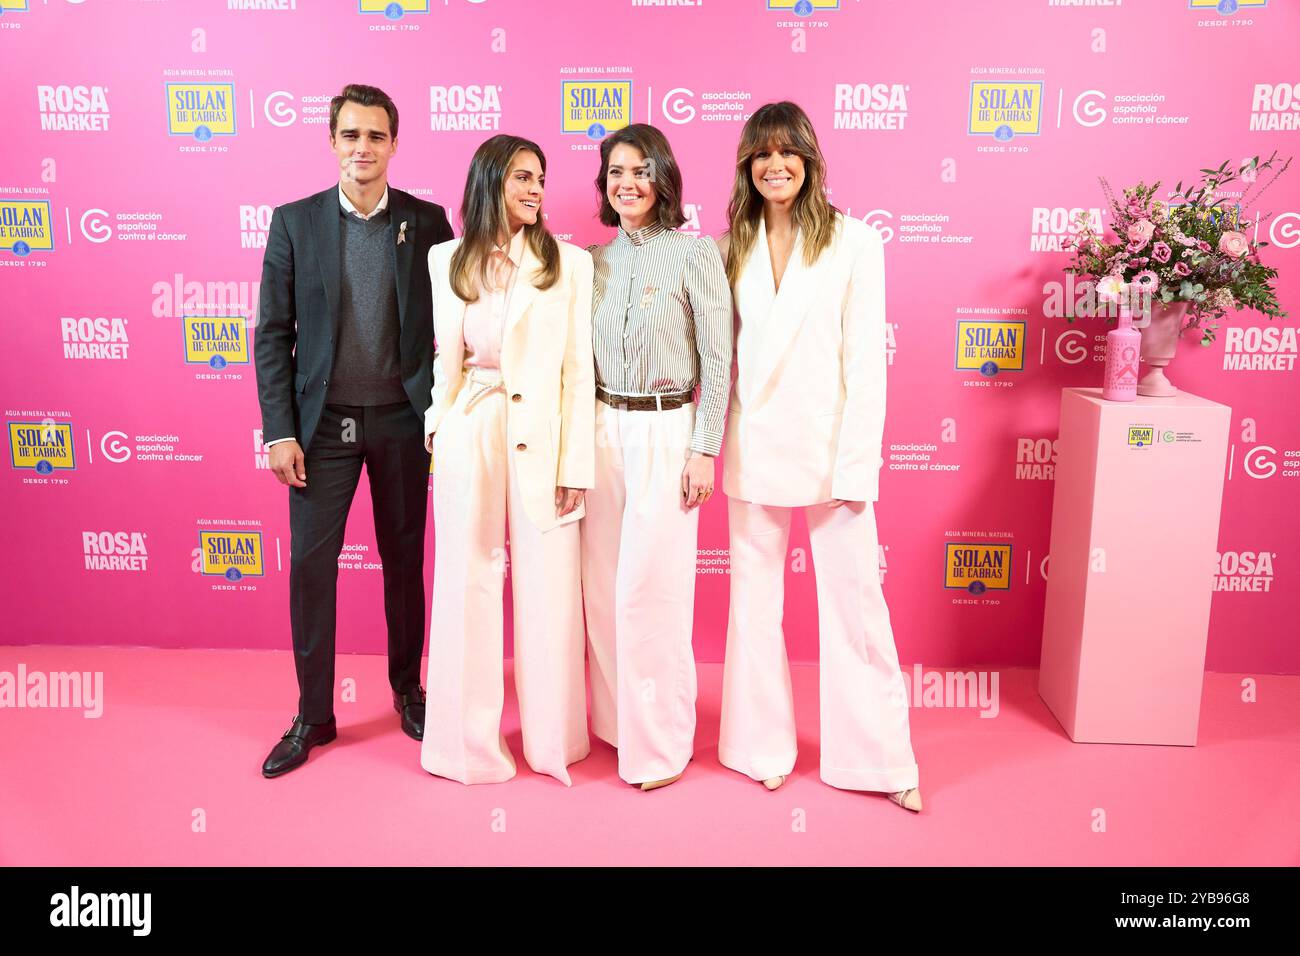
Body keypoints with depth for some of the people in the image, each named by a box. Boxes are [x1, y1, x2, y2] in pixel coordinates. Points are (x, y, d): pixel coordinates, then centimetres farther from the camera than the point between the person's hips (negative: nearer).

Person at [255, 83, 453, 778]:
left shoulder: (427, 221, 2)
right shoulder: (294, 222, 2)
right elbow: (272, 334, 1)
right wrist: (279, 431, -5)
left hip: (403, 420, 0)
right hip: (323, 421, 0)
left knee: (405, 560, 10)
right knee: (310, 565, 1)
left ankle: (407, 687, 30)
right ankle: (313, 714, 16)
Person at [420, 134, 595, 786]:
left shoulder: (570, 263, 1)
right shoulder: (449, 260, 8)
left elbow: (578, 368, -2)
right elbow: (447, 355, 14)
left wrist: (577, 465, -6)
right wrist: (439, 423, 9)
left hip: (542, 436, -1)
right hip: (467, 438, 2)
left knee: (548, 587, 3)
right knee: (468, 582, 7)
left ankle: (551, 739, 22)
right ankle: (471, 742, 23)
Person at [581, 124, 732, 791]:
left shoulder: (696, 254, -5)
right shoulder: (593, 260, 10)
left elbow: (717, 361, -6)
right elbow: (579, 358, 13)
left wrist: (703, 450, -10)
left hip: (665, 432, -5)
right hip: (601, 430, 5)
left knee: (650, 586, -3)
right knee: (602, 584, 9)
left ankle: (660, 742, 14)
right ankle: (613, 718, 28)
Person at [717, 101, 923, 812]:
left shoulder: (854, 241, -4)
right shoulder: (735, 246, 8)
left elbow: (865, 359, -7)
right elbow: (720, 352, 8)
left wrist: (856, 464, -12)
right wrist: (710, 447, 2)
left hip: (828, 447, -3)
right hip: (754, 449, 4)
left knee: (855, 600, 2)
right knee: (755, 601, 11)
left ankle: (880, 757, 18)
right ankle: (764, 744, 27)